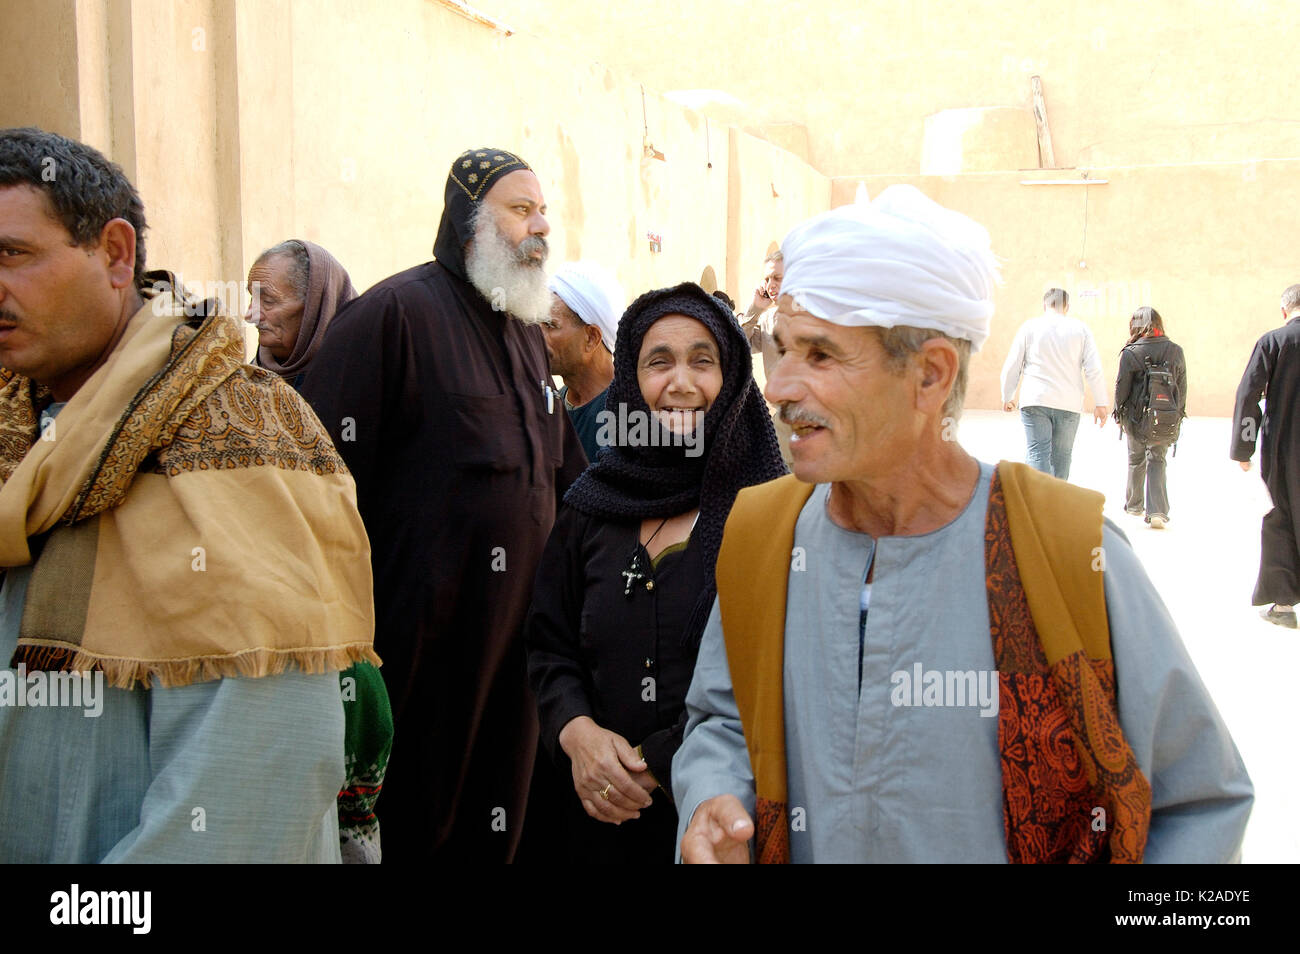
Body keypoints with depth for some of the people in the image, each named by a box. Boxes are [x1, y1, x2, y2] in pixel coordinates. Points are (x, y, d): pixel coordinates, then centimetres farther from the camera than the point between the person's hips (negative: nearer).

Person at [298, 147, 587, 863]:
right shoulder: (396, 312, -11)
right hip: (423, 626, -7)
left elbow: (563, 471, 22)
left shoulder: (526, 329, 14)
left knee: (492, 816, 15)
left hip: (515, 614, 7)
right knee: (412, 814, 5)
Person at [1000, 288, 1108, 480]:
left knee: (1037, 453, -6)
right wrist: (1100, 404, 6)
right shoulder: (1081, 328, 6)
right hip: (1069, 404, 1)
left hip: (1035, 400, -1)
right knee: (1061, 456, 11)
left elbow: (1012, 366, 4)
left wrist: (1007, 397, 16)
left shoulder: (1030, 326, 4)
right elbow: (1094, 370, 2)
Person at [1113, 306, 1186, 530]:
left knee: (1136, 459, 17)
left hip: (1137, 417, -1)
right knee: (1157, 460, 7)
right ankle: (1157, 510, -7)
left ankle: (1133, 504, 32)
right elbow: (1182, 386, 4)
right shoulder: (1175, 351, -2)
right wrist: (1179, 412, 16)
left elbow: (1122, 386, -5)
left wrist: (1119, 413, 9)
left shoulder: (1130, 353, -10)